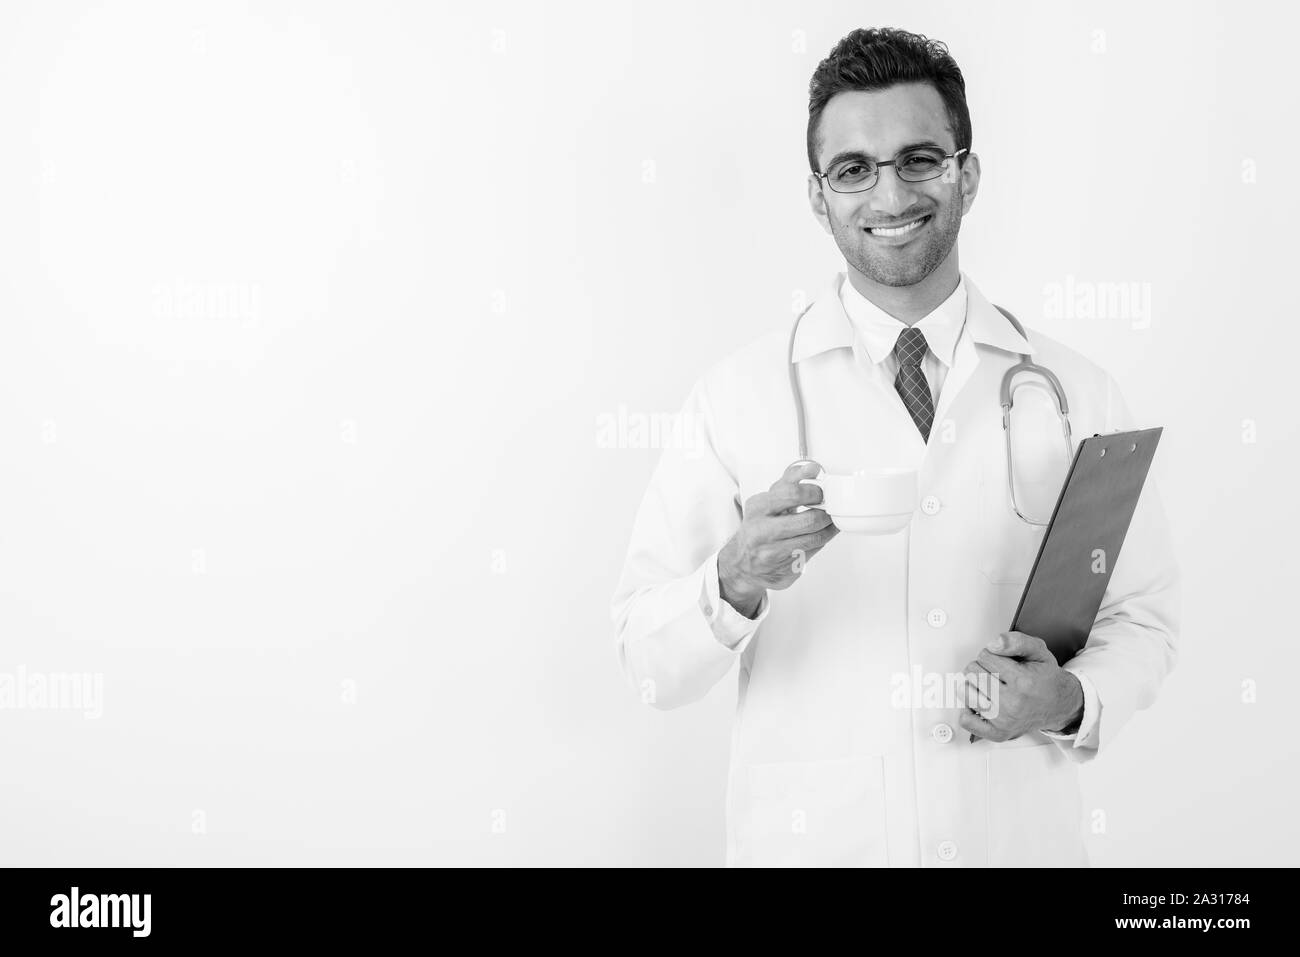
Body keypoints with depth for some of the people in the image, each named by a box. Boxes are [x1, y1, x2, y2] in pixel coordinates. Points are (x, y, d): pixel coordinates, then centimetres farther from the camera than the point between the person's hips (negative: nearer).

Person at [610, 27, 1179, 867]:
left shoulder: (1079, 395, -3)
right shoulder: (738, 397, -8)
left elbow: (1142, 618, 4)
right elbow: (651, 668, -9)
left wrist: (1073, 700, -14)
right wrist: (735, 581, -27)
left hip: (1021, 835, 2)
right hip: (806, 838, -1)